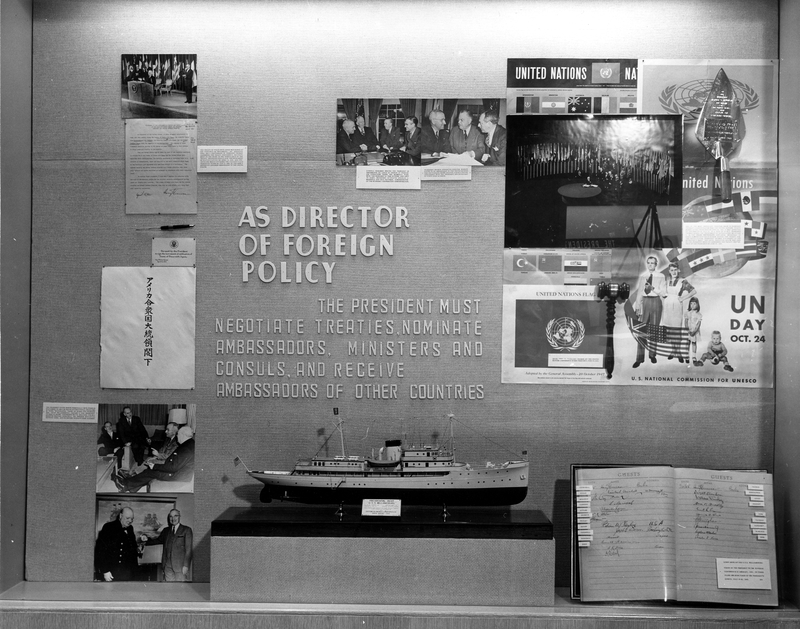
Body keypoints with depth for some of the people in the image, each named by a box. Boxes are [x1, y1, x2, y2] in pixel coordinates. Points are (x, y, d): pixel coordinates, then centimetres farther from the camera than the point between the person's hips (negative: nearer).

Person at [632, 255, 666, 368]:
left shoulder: (660, 277, 4)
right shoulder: (642, 276, 6)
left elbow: (663, 292, -2)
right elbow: (638, 292, 5)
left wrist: (652, 288, -16)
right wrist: (637, 307, 0)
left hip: (656, 301, 0)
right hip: (645, 301, 0)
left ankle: (652, 354, 18)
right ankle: (639, 358, -9)